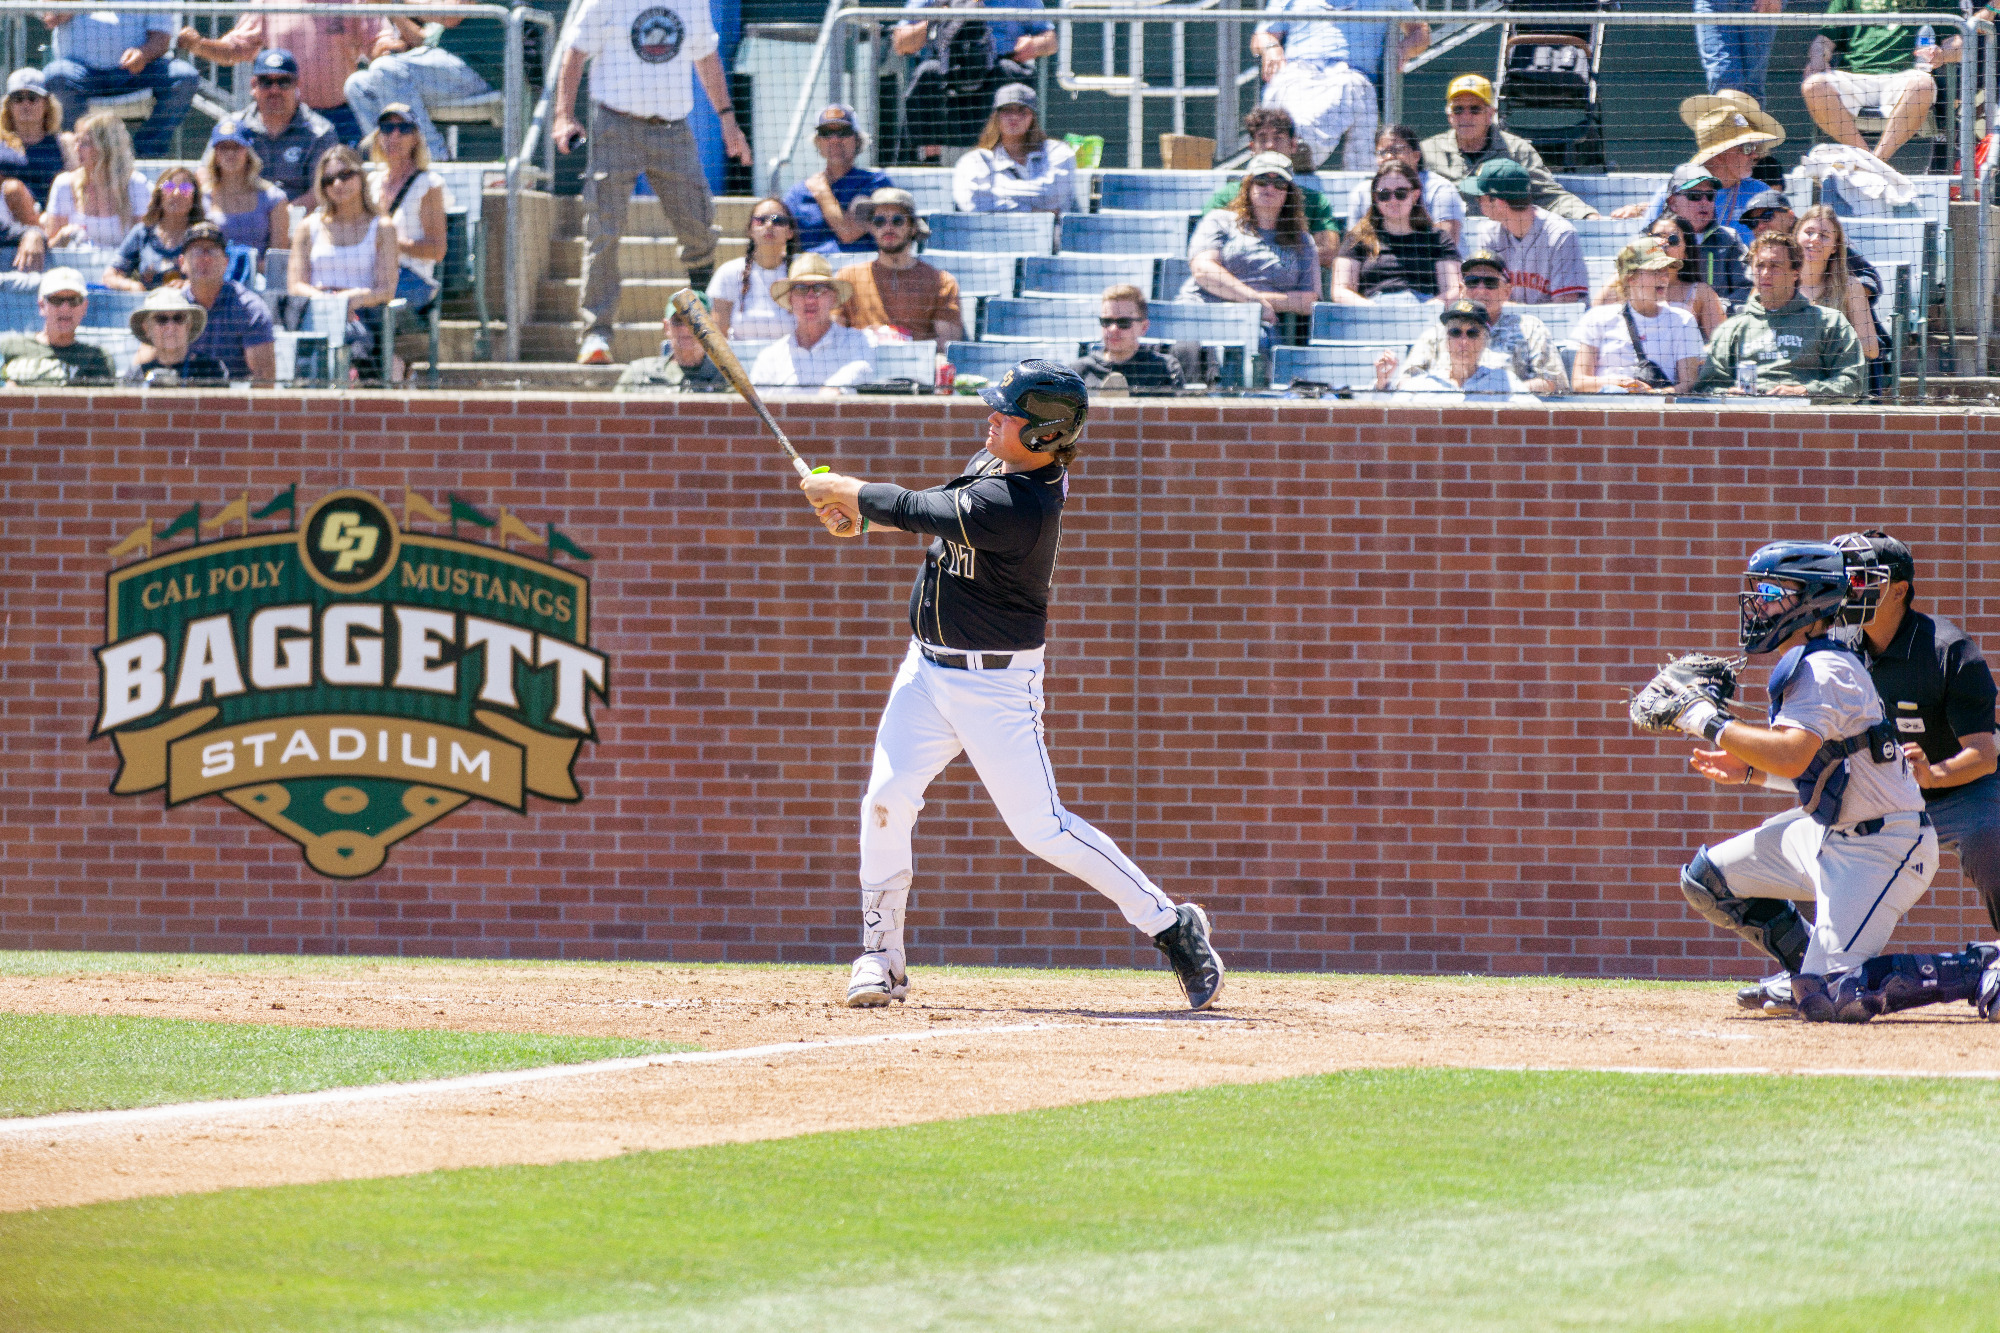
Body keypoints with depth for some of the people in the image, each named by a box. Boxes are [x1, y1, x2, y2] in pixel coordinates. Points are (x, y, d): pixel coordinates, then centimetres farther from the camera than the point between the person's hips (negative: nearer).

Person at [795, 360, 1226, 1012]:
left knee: (1041, 827, -5)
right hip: (929, 668, 8)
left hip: (995, 683, -8)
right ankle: (881, 957, 6)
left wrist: (847, 492, -6)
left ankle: (1172, 926, 8)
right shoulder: (996, 460, 0)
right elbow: (938, 507, 17)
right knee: (886, 800, -4)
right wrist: (861, 505, 2)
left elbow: (922, 512, -21)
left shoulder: (1023, 506, -28)